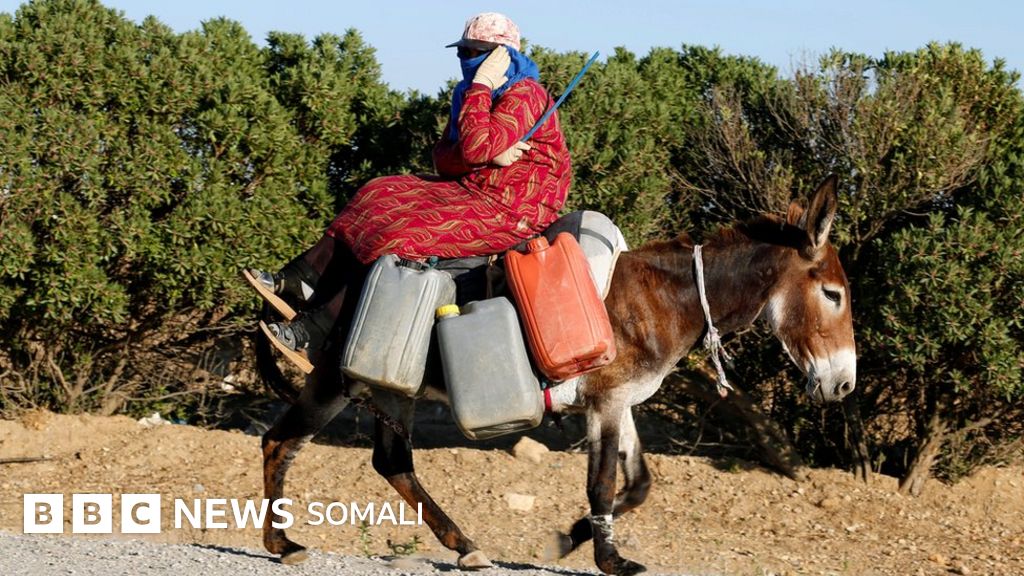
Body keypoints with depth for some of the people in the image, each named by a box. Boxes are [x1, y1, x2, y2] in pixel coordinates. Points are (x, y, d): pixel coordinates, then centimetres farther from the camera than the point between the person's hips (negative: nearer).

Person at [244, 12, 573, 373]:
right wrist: (489, 156, -14)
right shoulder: (470, 93, 15)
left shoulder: (526, 96, -14)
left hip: (512, 210, -10)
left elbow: (474, 148, -27)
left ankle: (312, 335, -28)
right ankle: (296, 283, -12)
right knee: (379, 199, -2)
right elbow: (442, 160, 6)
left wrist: (481, 86, -19)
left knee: (400, 238, -24)